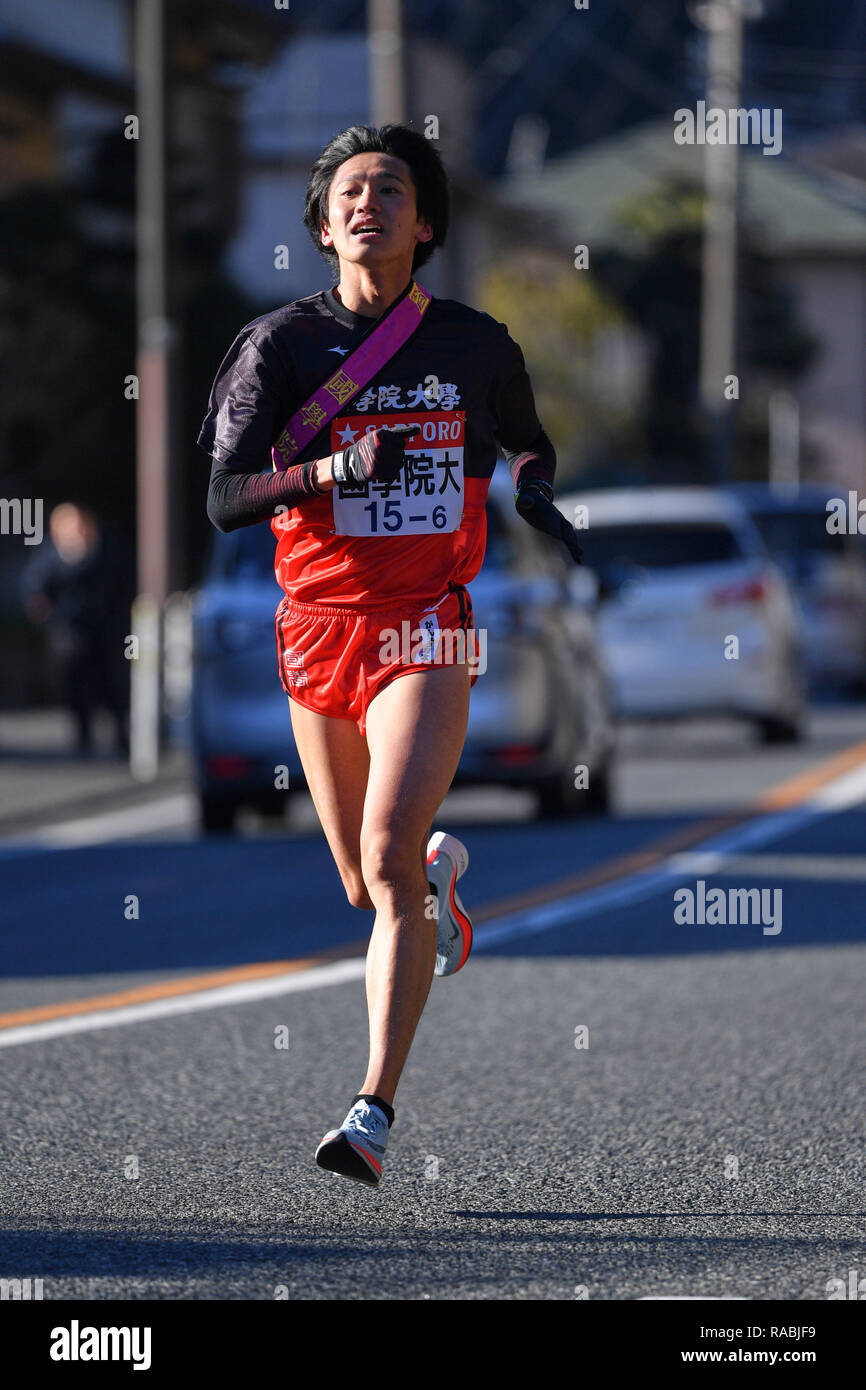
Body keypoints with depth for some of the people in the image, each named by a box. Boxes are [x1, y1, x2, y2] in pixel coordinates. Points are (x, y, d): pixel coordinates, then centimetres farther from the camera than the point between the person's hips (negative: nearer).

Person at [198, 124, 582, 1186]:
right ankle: (441, 871, 51)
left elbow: (529, 441, 25)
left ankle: (374, 1112, -21)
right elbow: (224, 499, -8)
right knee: (366, 886, 11)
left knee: (389, 857, -20)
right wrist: (336, 469, -23)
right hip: (317, 627, 2)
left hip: (426, 630, -2)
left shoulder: (475, 344, 4)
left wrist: (533, 489, 2)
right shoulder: (283, 342, -1)